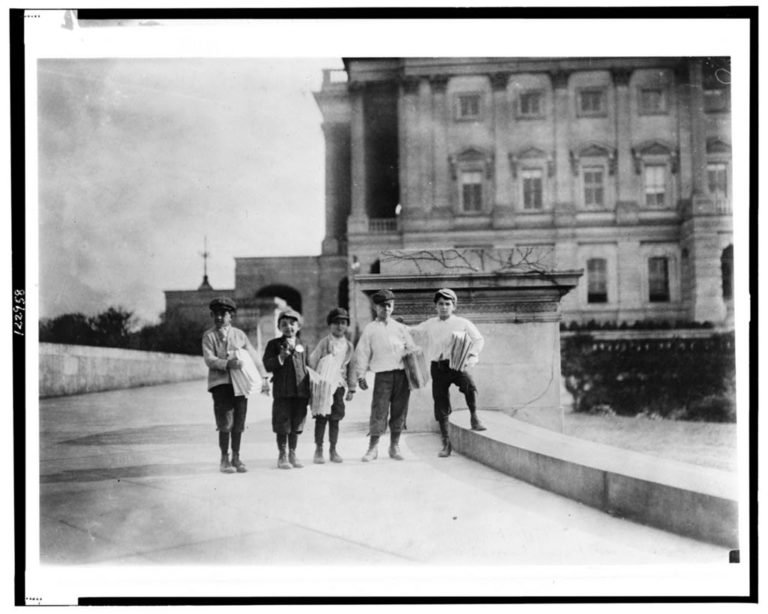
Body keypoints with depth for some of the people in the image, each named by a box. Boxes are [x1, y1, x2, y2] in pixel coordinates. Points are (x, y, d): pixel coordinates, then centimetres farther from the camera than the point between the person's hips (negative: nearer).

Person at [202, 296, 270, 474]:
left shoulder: (239, 334, 12)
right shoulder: (209, 336, 4)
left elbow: (253, 355, 12)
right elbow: (209, 359, -8)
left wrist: (263, 377, 4)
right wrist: (227, 363, -25)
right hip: (220, 383, -3)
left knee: (239, 424, 5)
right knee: (225, 424, -9)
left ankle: (236, 458, 17)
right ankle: (224, 459, 5)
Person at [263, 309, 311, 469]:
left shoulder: (302, 346, 13)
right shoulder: (274, 344, 2)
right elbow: (267, 365, -4)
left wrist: (309, 389, 13)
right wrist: (281, 357, -19)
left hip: (300, 391, 3)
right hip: (282, 391, -3)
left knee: (297, 425, 9)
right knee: (282, 425, 0)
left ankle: (292, 454, 20)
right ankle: (282, 456, 11)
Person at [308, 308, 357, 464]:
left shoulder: (349, 346, 9)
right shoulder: (324, 342, -2)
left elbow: (351, 368, 14)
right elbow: (313, 361, -2)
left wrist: (351, 389, 12)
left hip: (339, 385, 3)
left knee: (335, 419, 7)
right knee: (321, 418, -1)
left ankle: (333, 450, 15)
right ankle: (318, 450, 6)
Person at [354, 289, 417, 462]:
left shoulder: (401, 328, 14)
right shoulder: (370, 329, 8)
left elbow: (412, 350, 15)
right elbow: (362, 353, 7)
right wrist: (360, 376, 2)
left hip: (402, 373, 2)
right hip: (382, 374, -2)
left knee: (399, 410, 3)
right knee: (379, 409, -8)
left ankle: (395, 446, 13)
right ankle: (373, 447, -2)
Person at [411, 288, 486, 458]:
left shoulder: (462, 323, 6)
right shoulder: (429, 325, 16)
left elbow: (478, 339, 1)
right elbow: (411, 333, 18)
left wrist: (471, 356, -15)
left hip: (457, 364, -3)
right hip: (437, 367, 3)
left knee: (470, 385, -34)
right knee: (441, 404, 2)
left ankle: (474, 418, -14)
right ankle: (446, 443, 11)